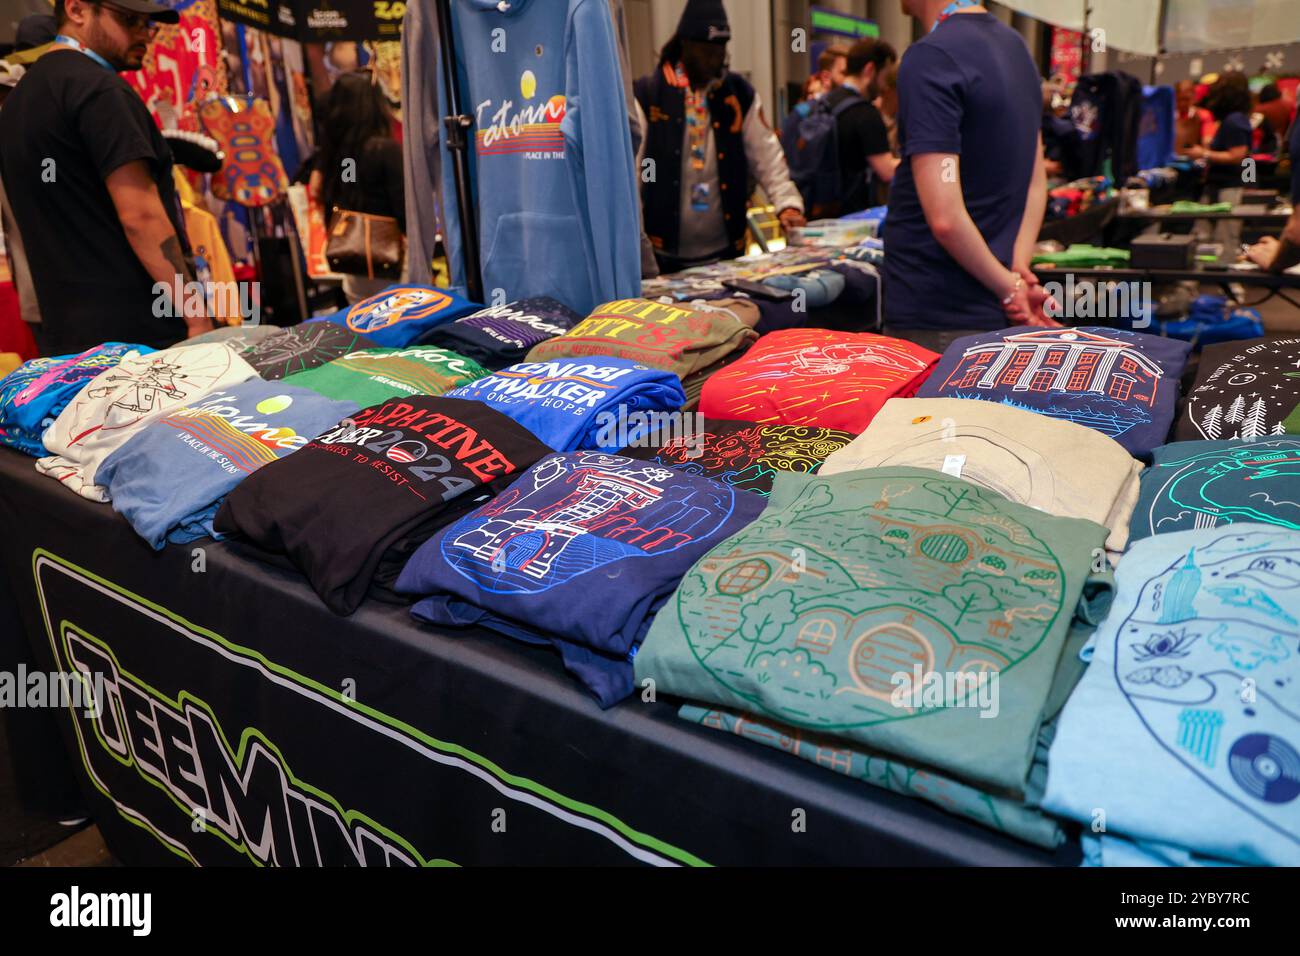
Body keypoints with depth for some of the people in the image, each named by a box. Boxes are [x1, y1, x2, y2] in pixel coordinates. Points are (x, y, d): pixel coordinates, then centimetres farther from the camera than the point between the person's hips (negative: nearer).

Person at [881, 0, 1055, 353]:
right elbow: (1036, 182, 13)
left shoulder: (929, 58, -17)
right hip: (989, 310, 8)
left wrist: (1009, 288, -11)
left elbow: (945, 216, -24)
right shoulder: (1014, 44, 11)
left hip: (934, 317, -8)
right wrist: (1019, 269, 1)